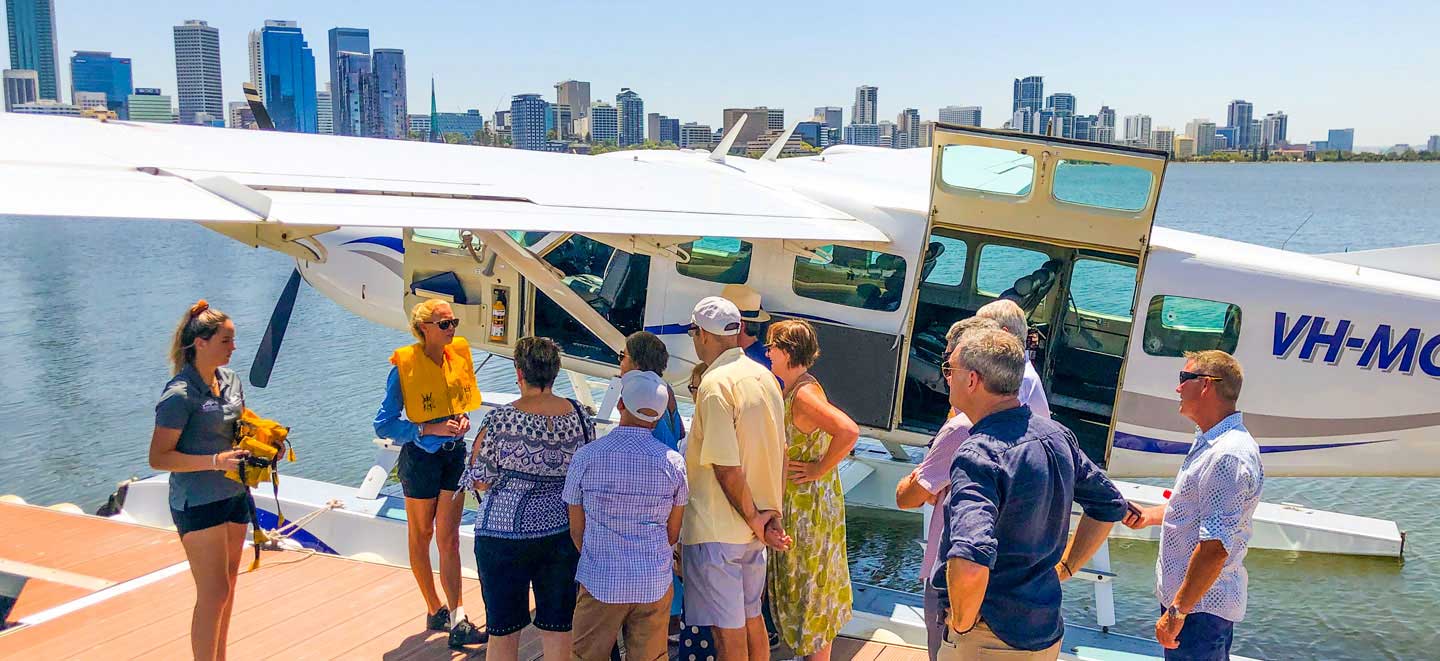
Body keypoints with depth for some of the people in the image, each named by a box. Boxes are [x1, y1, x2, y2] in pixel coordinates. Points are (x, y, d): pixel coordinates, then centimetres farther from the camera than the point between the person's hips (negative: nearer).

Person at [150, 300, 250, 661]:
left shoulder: (230, 379, 5)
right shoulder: (180, 394, -17)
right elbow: (158, 458, -18)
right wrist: (215, 461, -27)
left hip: (235, 496, 8)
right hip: (198, 503, -8)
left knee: (227, 588, 16)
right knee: (214, 594, -6)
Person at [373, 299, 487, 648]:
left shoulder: (458, 355, 0)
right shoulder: (405, 365, -15)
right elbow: (384, 425, -12)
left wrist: (463, 418, -5)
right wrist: (430, 429, -22)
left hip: (455, 454, 4)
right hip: (421, 458, -4)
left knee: (449, 538, 3)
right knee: (421, 536, 11)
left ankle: (457, 618, 2)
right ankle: (436, 610, 25)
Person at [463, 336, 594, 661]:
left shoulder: (500, 420, -16)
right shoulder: (579, 415, -4)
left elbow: (480, 481, -9)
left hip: (505, 532, -3)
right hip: (563, 533, 3)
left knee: (503, 628, 11)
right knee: (558, 626, 14)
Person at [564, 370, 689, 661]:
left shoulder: (585, 456, -8)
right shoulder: (673, 461, -6)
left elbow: (577, 531, 1)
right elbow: (672, 534, 4)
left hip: (599, 583, -1)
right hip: (654, 585, 1)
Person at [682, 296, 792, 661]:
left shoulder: (715, 384, -19)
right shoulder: (765, 376, 7)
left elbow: (727, 467, -22)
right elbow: (779, 453, 11)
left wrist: (753, 519, -11)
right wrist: (772, 513, 10)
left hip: (718, 528, -8)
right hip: (753, 530, 8)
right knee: (751, 619, 21)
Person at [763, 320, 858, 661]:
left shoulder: (803, 395, -23)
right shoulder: (795, 390, 6)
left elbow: (849, 431, -36)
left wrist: (818, 469, -27)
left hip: (809, 508, -10)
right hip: (796, 506, 10)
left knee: (809, 587, 3)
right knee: (805, 587, 19)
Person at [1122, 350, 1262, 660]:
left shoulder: (1227, 456, -25)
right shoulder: (1211, 441, 10)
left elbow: (1216, 547, -28)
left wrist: (1177, 611, -24)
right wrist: (1150, 515, 8)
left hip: (1200, 606, -10)